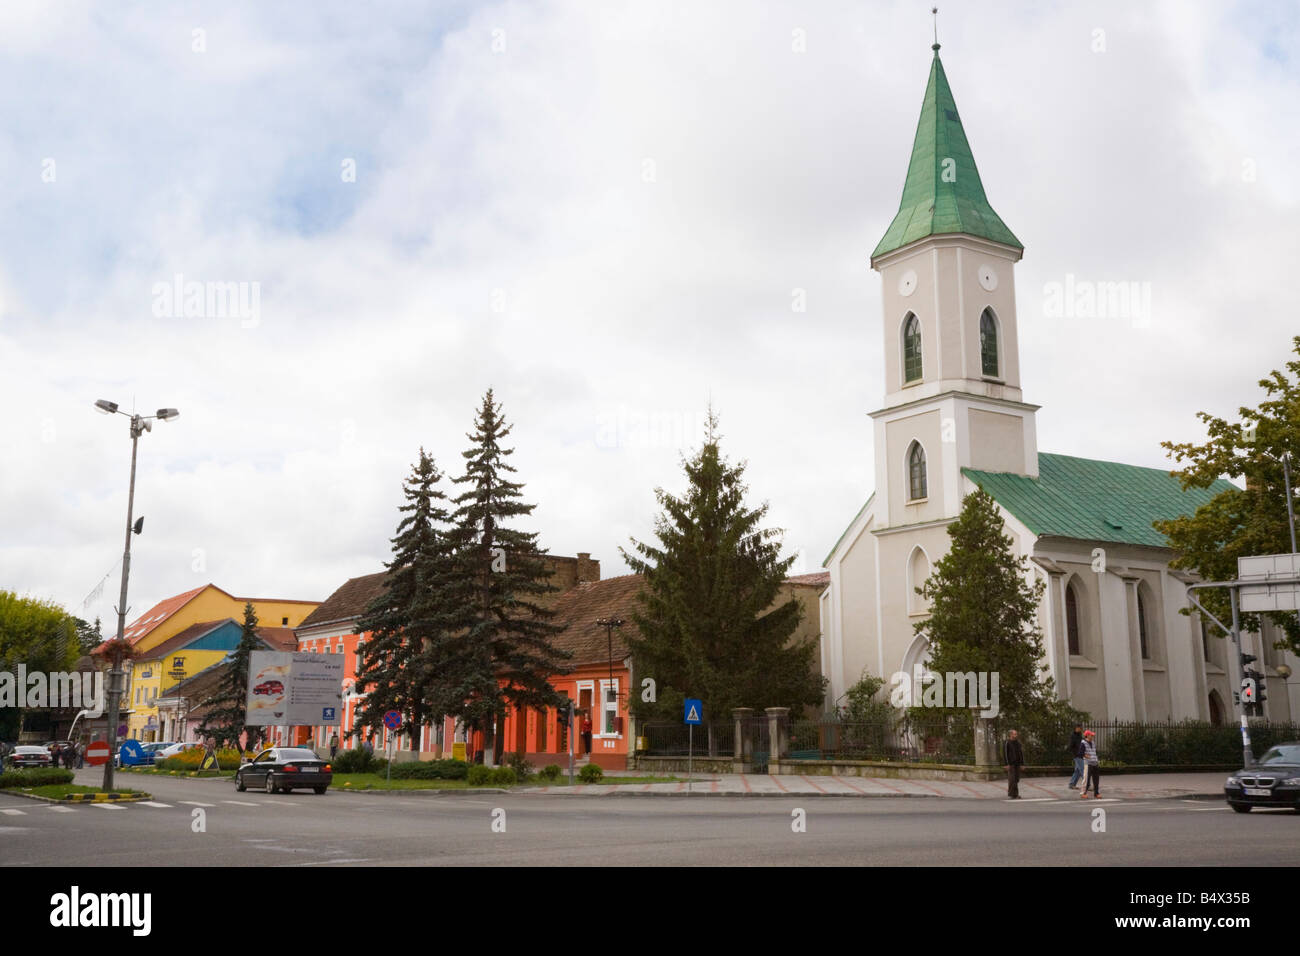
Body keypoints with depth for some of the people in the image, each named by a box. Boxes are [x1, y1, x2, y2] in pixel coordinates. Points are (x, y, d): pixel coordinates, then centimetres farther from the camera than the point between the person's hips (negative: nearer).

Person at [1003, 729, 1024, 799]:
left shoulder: (1018, 743, 13)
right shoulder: (1007, 743, -6)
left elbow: (1021, 753, 15)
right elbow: (1005, 753, -10)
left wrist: (1022, 764, 7)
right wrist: (1007, 764, -16)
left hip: (1017, 764, 6)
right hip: (1010, 764, -6)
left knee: (1016, 779, 6)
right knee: (1012, 779, -9)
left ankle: (1015, 794, 12)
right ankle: (1012, 794, -8)